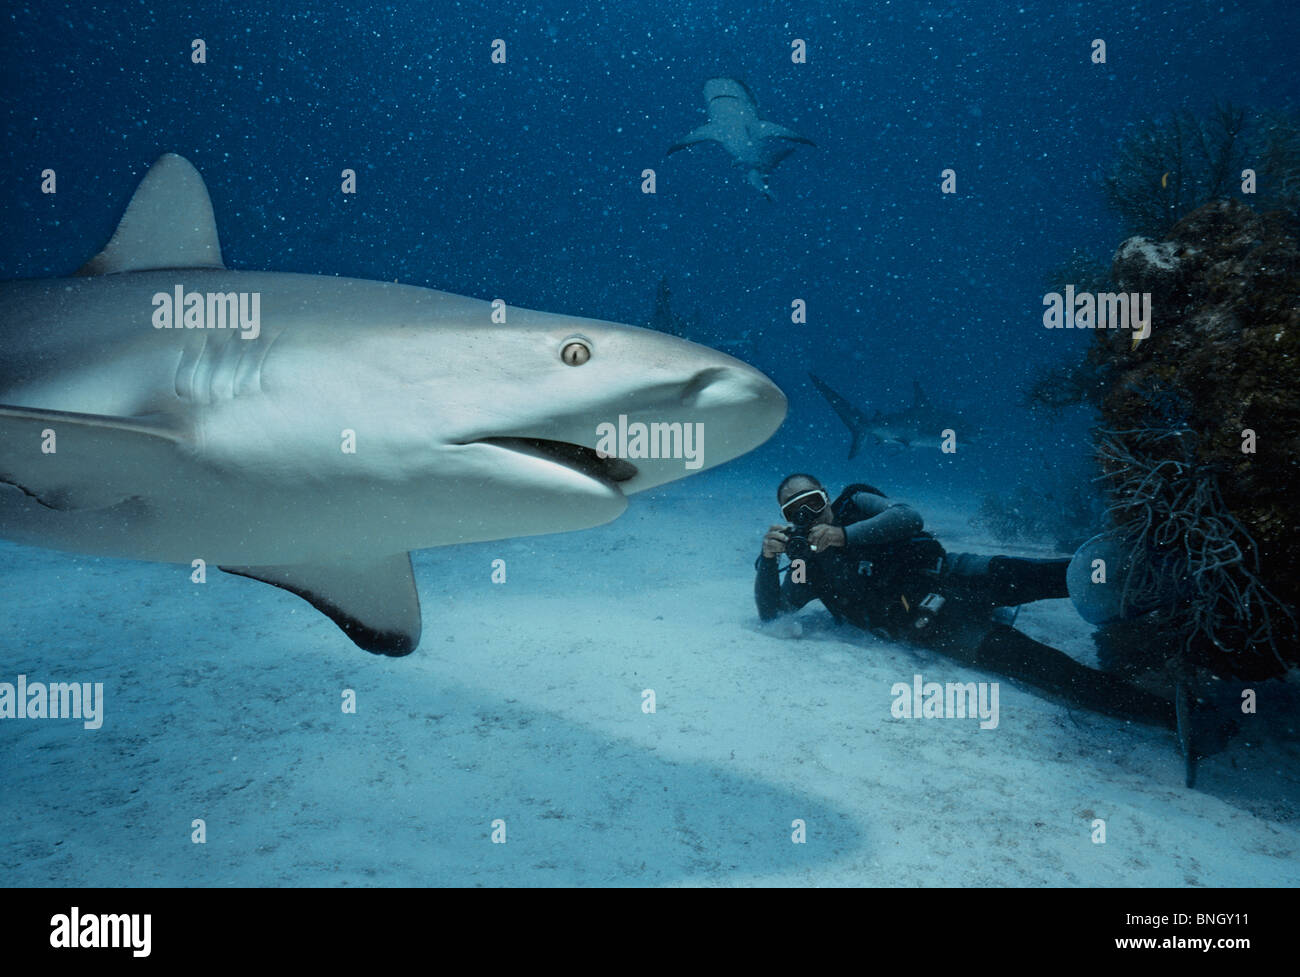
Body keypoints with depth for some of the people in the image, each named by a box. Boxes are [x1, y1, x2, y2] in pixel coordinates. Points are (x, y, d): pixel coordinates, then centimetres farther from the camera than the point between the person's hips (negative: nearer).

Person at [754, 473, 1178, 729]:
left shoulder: (855, 504, 9)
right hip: (932, 628, -1)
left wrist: (845, 534, -19)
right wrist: (767, 560, -11)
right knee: (1029, 660, -23)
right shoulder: (807, 568, 14)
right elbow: (770, 609, 6)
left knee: (1034, 577, -30)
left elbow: (908, 517, -7)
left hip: (948, 575, 1)